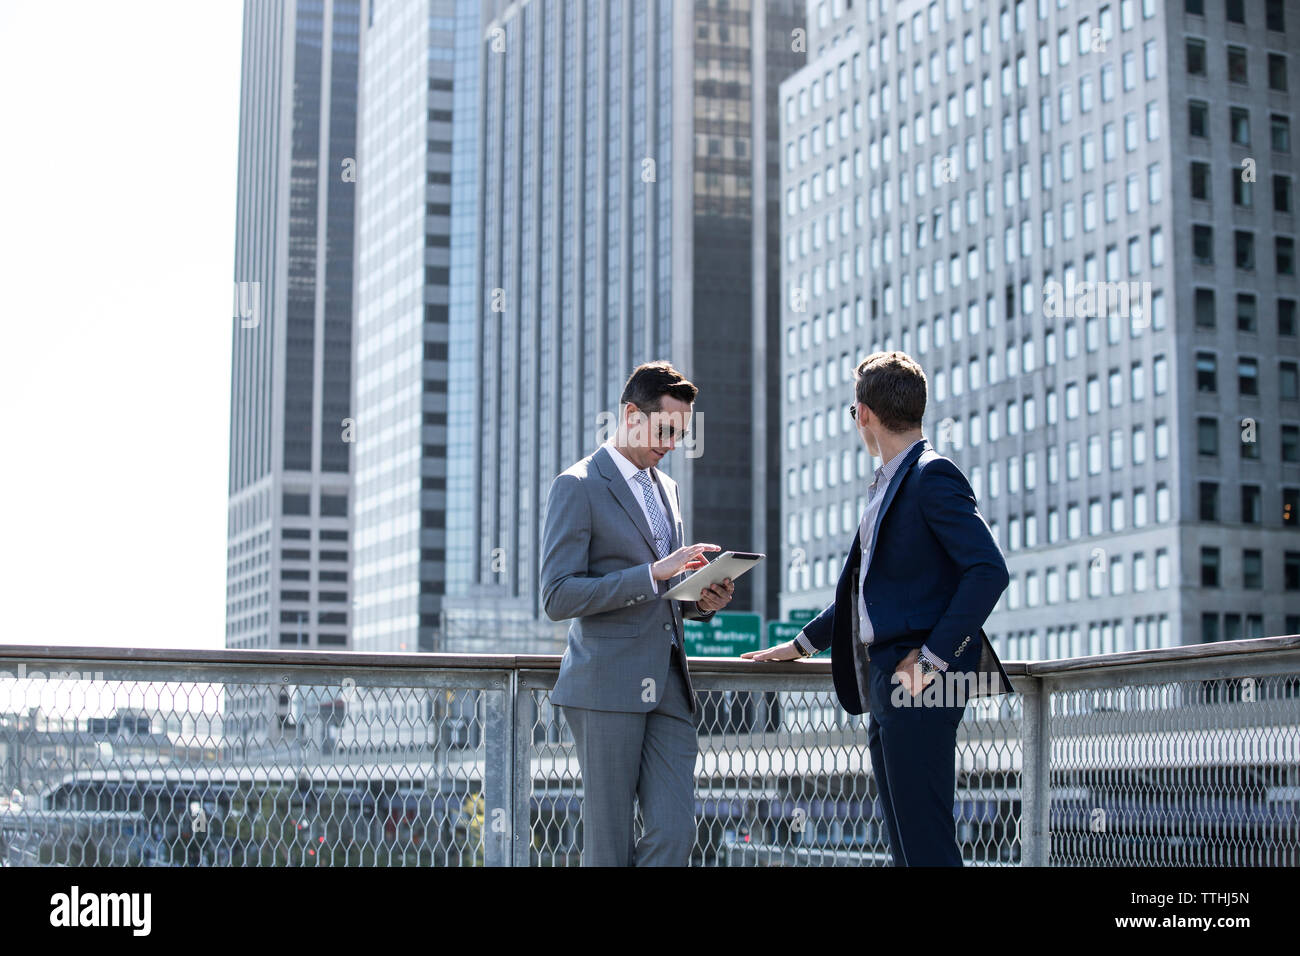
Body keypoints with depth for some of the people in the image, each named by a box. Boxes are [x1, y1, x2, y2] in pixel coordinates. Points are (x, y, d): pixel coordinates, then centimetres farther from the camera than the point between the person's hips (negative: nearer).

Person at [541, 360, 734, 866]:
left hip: (668, 685, 7)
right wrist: (653, 574, -20)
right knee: (608, 844, -1)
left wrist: (701, 600, 5)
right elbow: (557, 597, -14)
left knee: (675, 831, -3)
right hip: (607, 686, -7)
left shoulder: (667, 487, 20)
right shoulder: (577, 487, -5)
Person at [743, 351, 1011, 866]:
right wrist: (803, 644, 30)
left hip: (919, 683, -10)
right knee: (905, 844, 11)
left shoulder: (933, 476, -10)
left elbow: (989, 569, -19)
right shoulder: (887, 483, 20)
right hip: (885, 685, 10)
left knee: (927, 843, -11)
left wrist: (933, 656, -20)